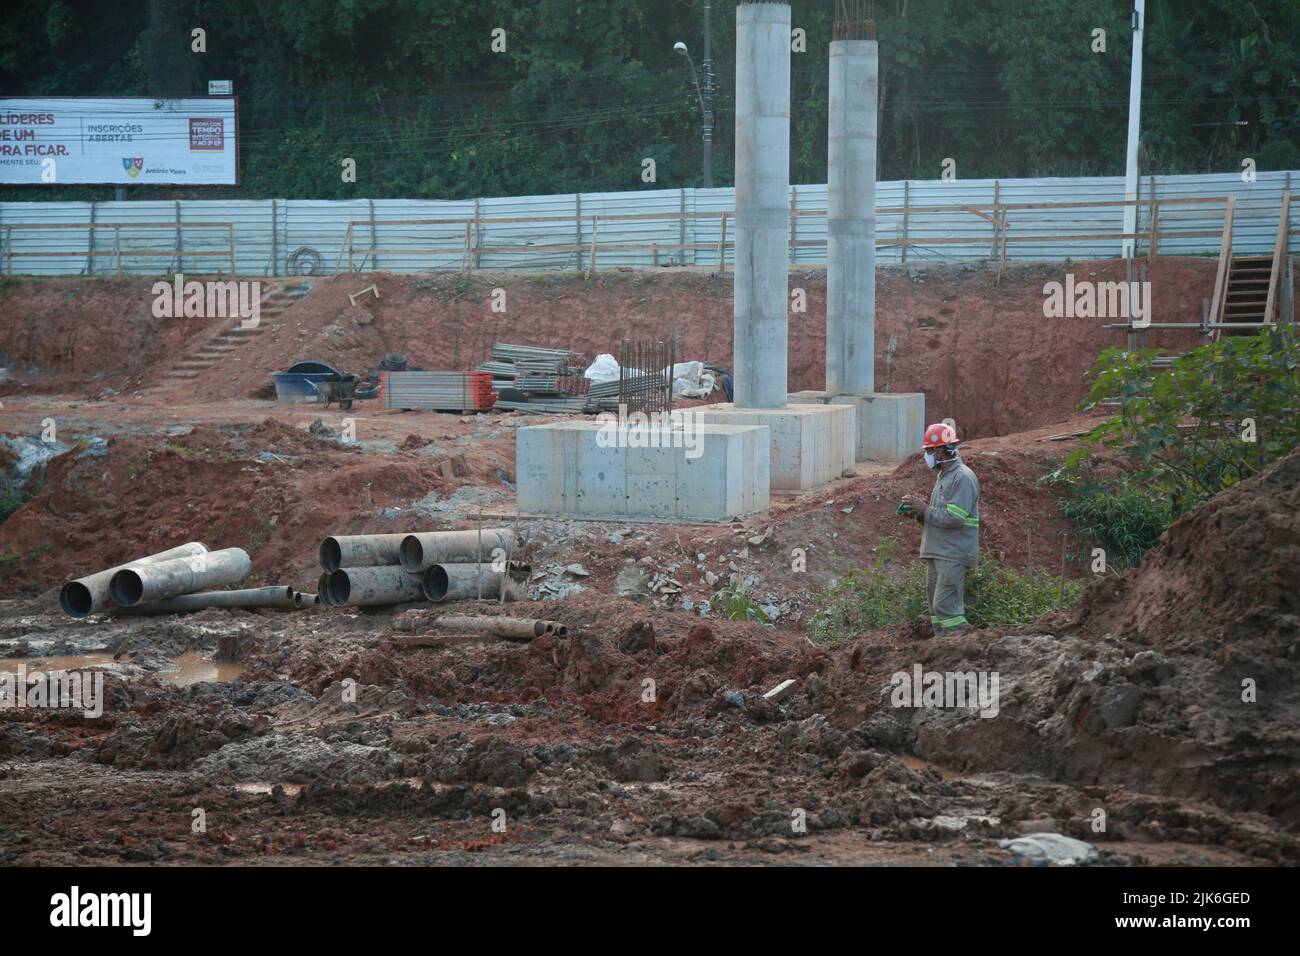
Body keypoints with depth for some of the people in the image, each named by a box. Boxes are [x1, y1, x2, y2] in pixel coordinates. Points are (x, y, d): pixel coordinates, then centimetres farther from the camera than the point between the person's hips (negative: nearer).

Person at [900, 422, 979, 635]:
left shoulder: (963, 477, -14)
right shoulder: (943, 476, 18)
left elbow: (955, 517, -22)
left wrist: (925, 510, -14)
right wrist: (918, 509, 6)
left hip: (952, 555, -10)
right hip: (937, 553, 10)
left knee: (946, 606, -15)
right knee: (936, 606, 10)